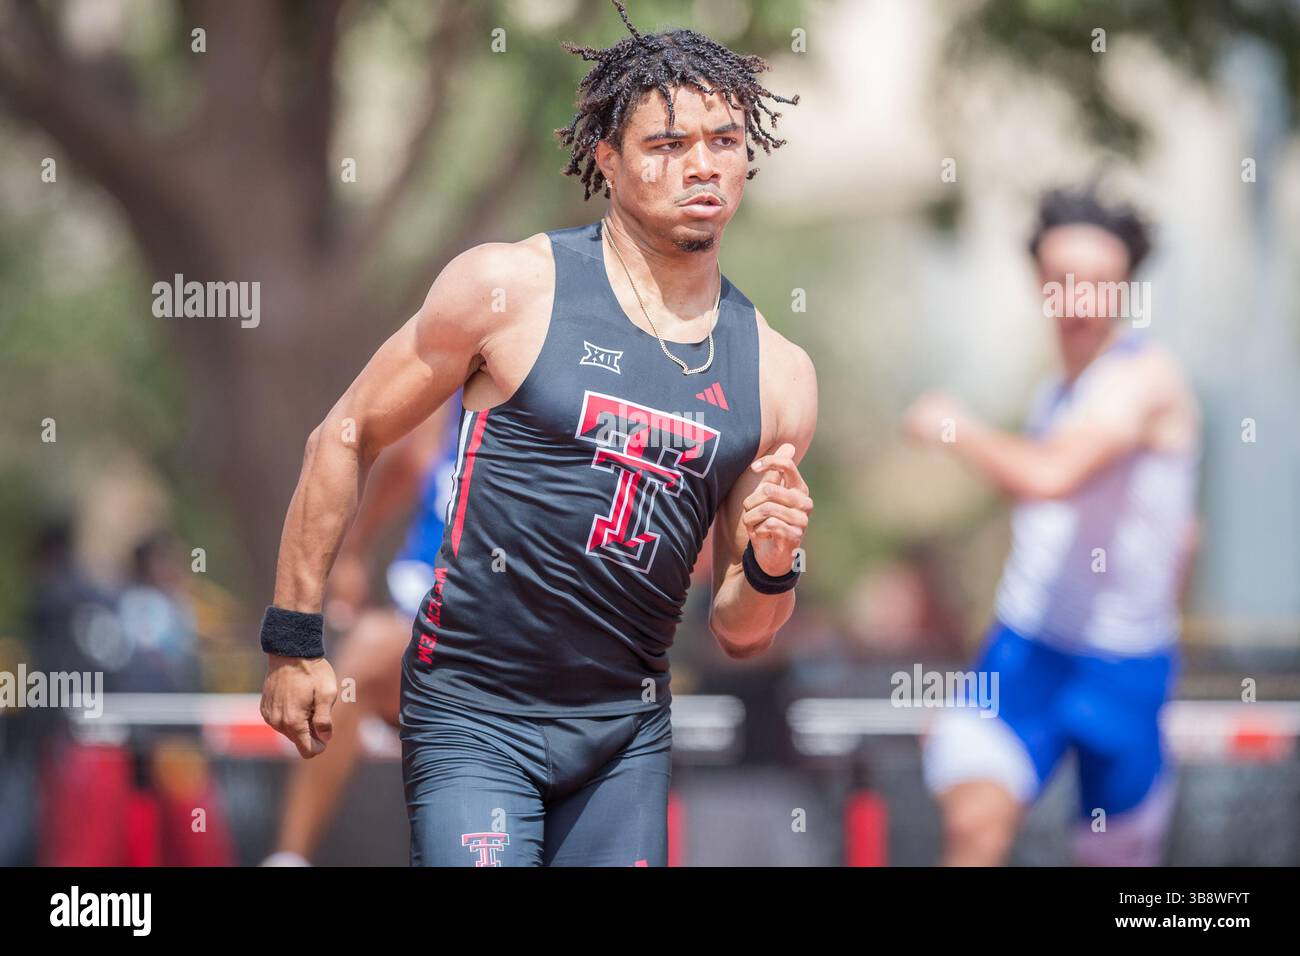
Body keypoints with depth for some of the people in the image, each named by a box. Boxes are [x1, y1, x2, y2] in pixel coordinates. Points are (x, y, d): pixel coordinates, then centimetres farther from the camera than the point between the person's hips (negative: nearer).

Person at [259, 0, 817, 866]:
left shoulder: (778, 377, 4)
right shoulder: (511, 288, -8)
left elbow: (738, 634, 11)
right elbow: (347, 438, 0)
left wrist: (772, 568, -12)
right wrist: (296, 639, -2)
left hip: (629, 729, 5)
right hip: (475, 716, -5)